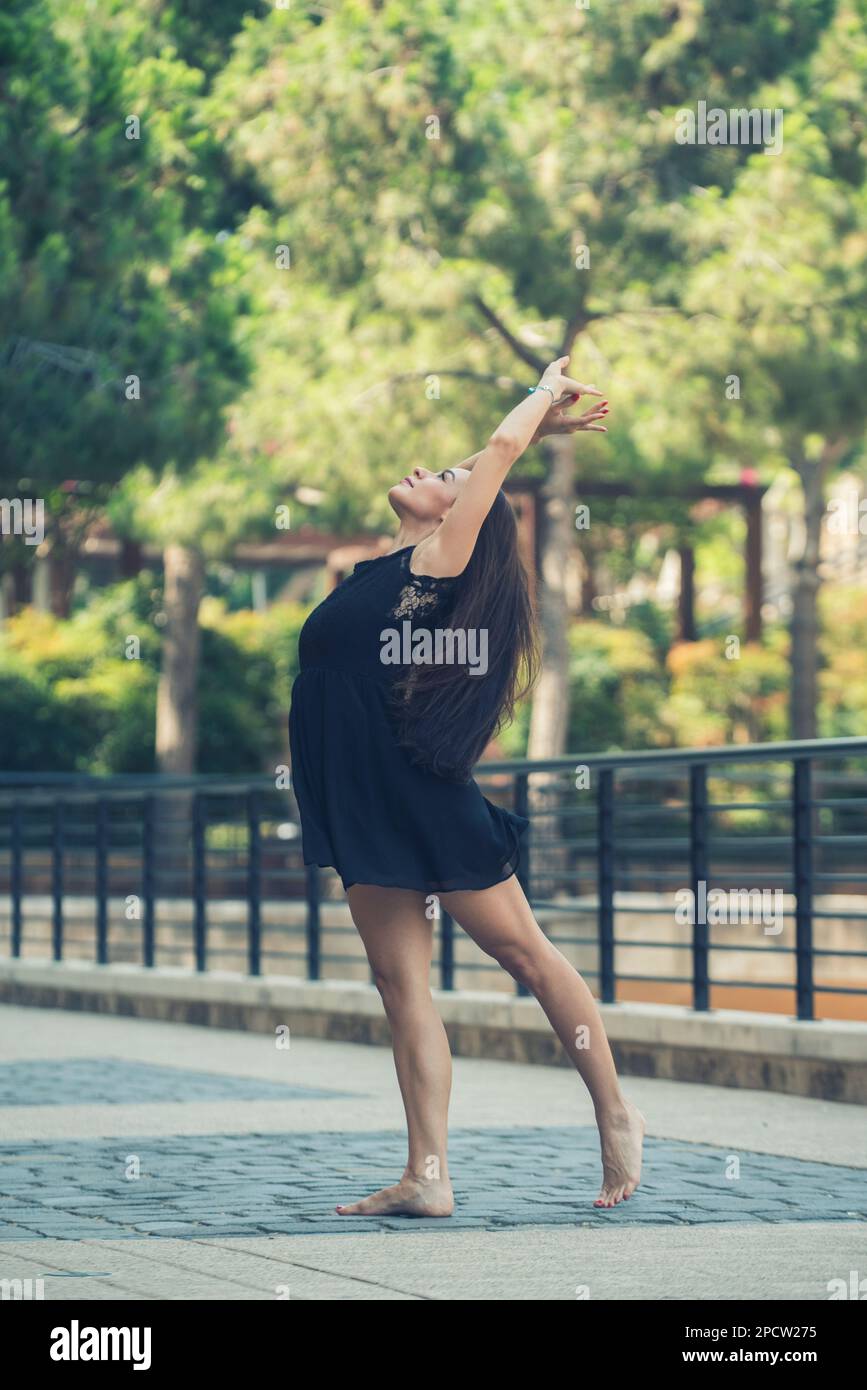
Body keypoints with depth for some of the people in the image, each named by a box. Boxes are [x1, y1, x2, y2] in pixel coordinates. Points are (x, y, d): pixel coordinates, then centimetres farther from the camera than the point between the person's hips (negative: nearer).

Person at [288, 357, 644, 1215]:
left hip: (427, 801, -8)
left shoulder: (443, 558, -5)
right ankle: (426, 1177, 1)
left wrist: (545, 396, 12)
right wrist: (542, 421, 32)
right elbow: (490, 458, 27)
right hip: (366, 806, 8)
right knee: (400, 981, 3)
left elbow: (498, 452, -4)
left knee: (525, 954, 2)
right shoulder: (392, 565, 15)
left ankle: (616, 1119, 13)